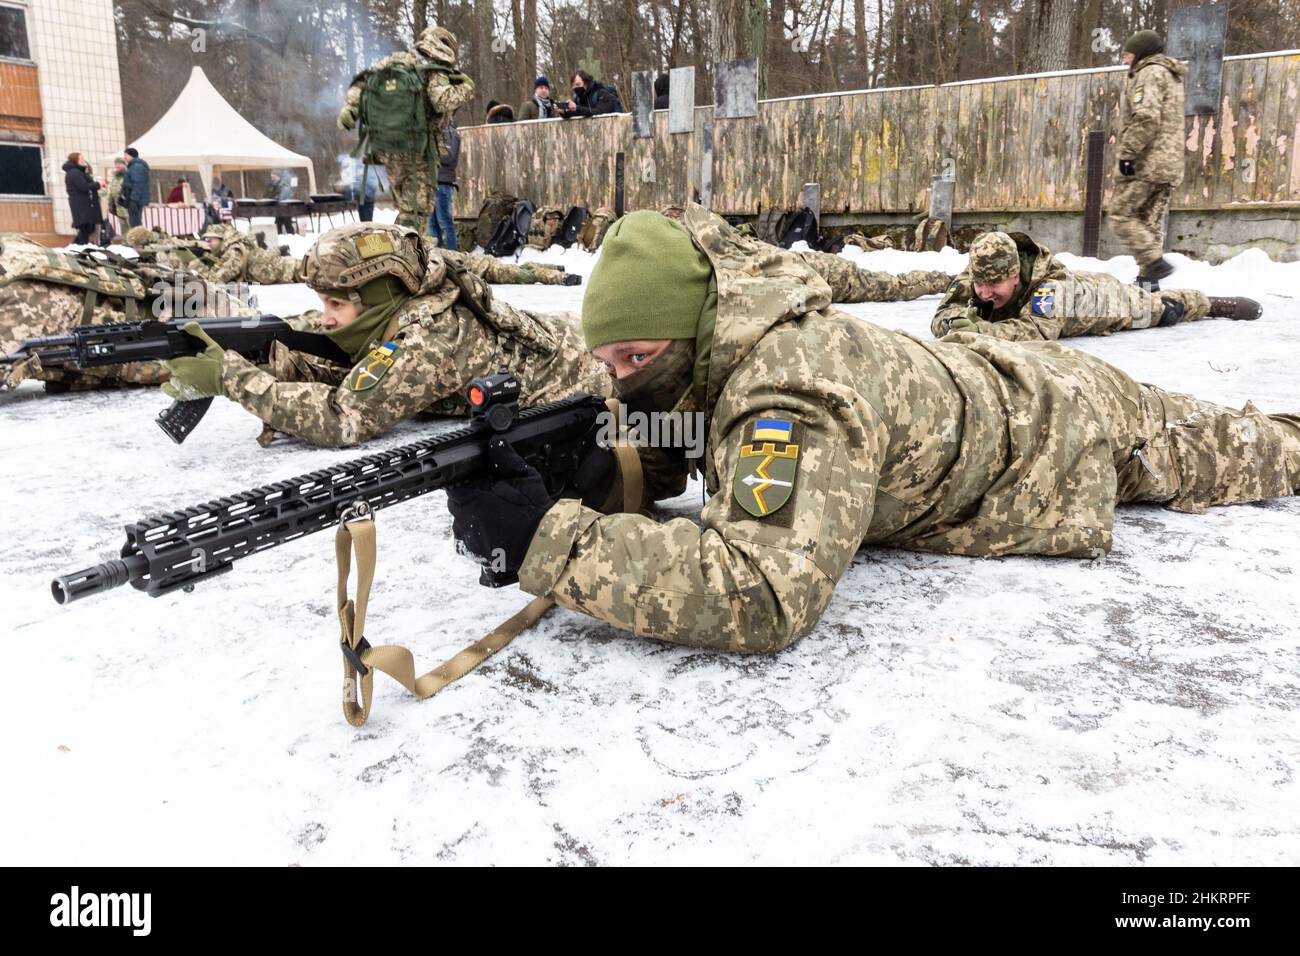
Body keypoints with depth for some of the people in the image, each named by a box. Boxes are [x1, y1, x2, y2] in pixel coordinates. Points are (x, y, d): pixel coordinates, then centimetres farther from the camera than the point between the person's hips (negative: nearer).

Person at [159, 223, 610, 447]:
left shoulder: (424, 338, -35)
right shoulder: (403, 313, -8)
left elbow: (342, 418, -39)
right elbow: (347, 379, -3)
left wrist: (229, 376, -35)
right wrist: (270, 360, -19)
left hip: (577, 381, -8)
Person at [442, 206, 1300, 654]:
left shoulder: (794, 392, -45)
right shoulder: (721, 346, -19)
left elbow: (764, 597, -56)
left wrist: (547, 538, -55)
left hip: (1059, 427, -6)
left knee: (1215, 452, 26)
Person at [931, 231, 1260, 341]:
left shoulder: (1049, 285, -50)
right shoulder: (975, 276, -35)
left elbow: (1036, 331, -63)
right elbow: (943, 317, -37)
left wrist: (979, 330, -73)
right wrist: (955, 323, -60)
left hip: (1107, 298, -4)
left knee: (1165, 310, 23)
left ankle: (1216, 304, 55)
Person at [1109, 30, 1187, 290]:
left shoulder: (1149, 72, -6)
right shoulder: (1171, 76, 26)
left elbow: (1146, 118, -21)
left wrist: (1127, 152, -20)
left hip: (1147, 162, -9)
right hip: (1168, 163, 9)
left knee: (1121, 215, -8)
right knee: (1151, 222, 8)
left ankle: (1155, 261, -19)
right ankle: (1149, 280, 6)